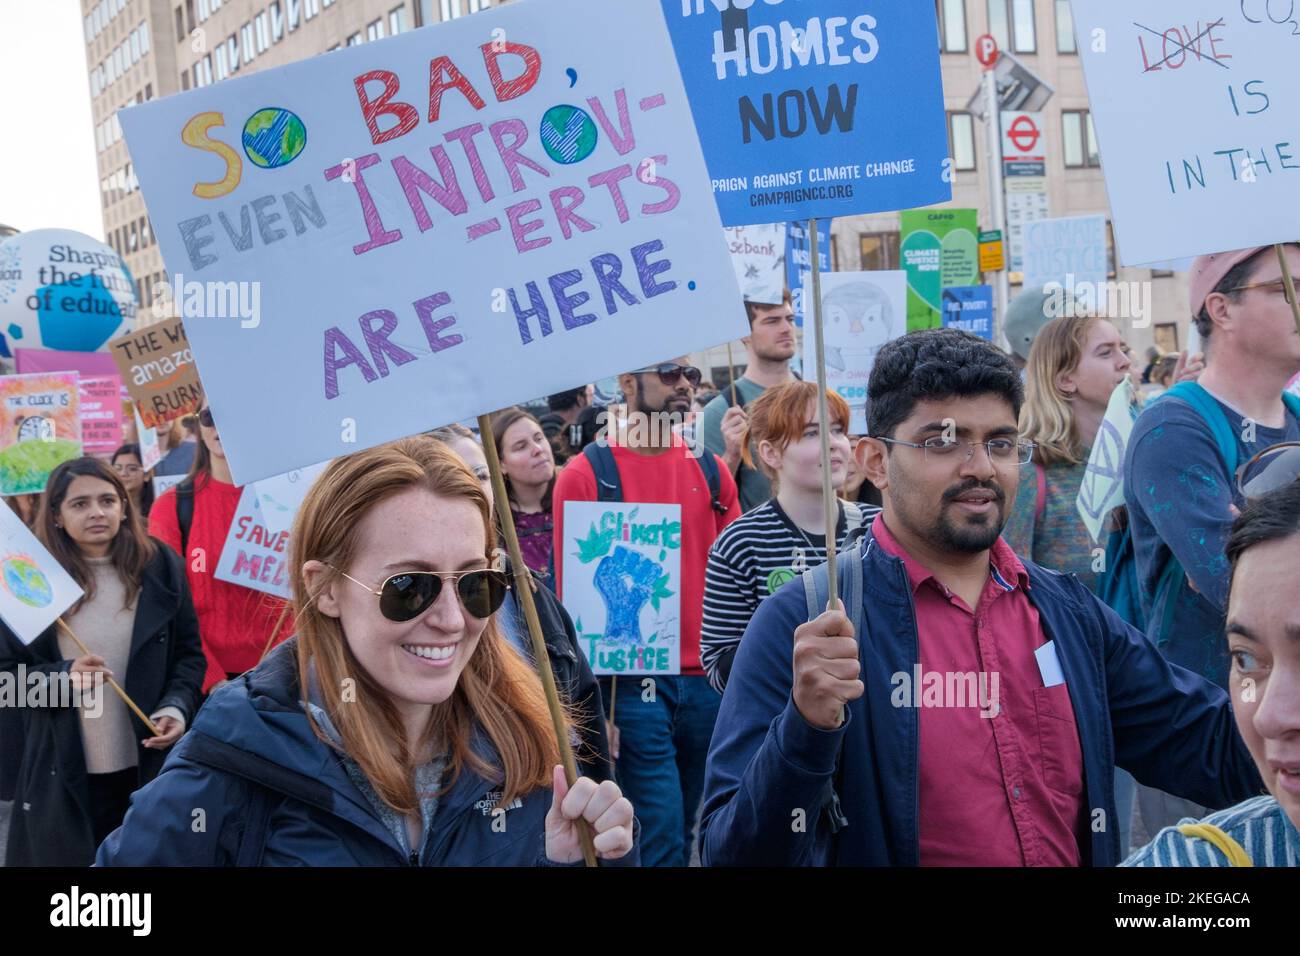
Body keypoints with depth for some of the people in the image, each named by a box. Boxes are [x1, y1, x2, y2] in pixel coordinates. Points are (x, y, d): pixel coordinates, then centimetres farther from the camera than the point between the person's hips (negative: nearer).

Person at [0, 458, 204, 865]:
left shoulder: (160, 565, 0)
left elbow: (189, 652, 5)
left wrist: (177, 706, -12)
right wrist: (63, 677, -20)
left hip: (150, 764, 1)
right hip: (61, 773, -1)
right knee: (67, 855, 9)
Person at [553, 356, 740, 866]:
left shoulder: (709, 469, 10)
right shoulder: (586, 474, -4)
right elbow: (573, 592, -4)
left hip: (707, 682, 5)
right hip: (632, 684, -4)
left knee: (688, 831, 14)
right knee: (661, 842, -4)